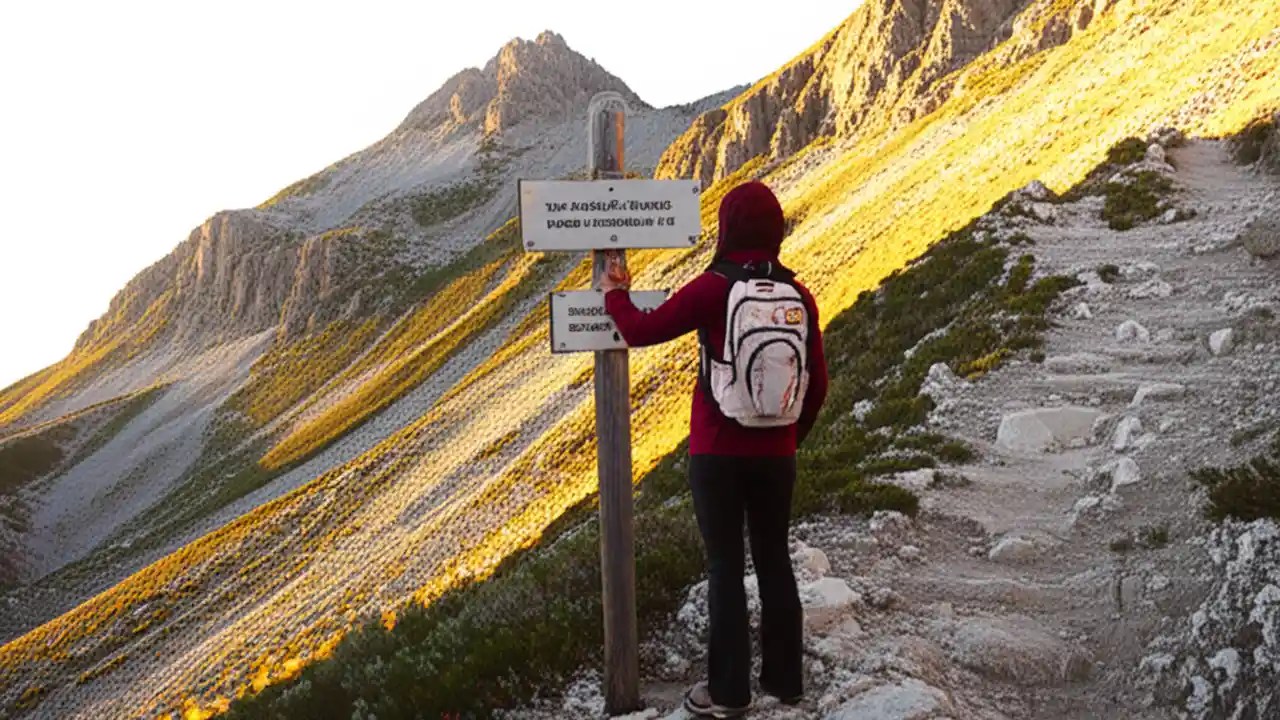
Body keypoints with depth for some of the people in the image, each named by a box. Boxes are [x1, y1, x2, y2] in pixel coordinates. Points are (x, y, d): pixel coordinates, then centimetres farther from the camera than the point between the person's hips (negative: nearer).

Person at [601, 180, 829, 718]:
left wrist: (614, 295, 12)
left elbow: (641, 331, -7)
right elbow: (817, 385, 5)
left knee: (725, 567, 6)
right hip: (776, 455, 4)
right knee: (775, 562, 16)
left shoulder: (713, 289, -13)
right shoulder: (798, 295, -1)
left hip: (718, 452, -4)